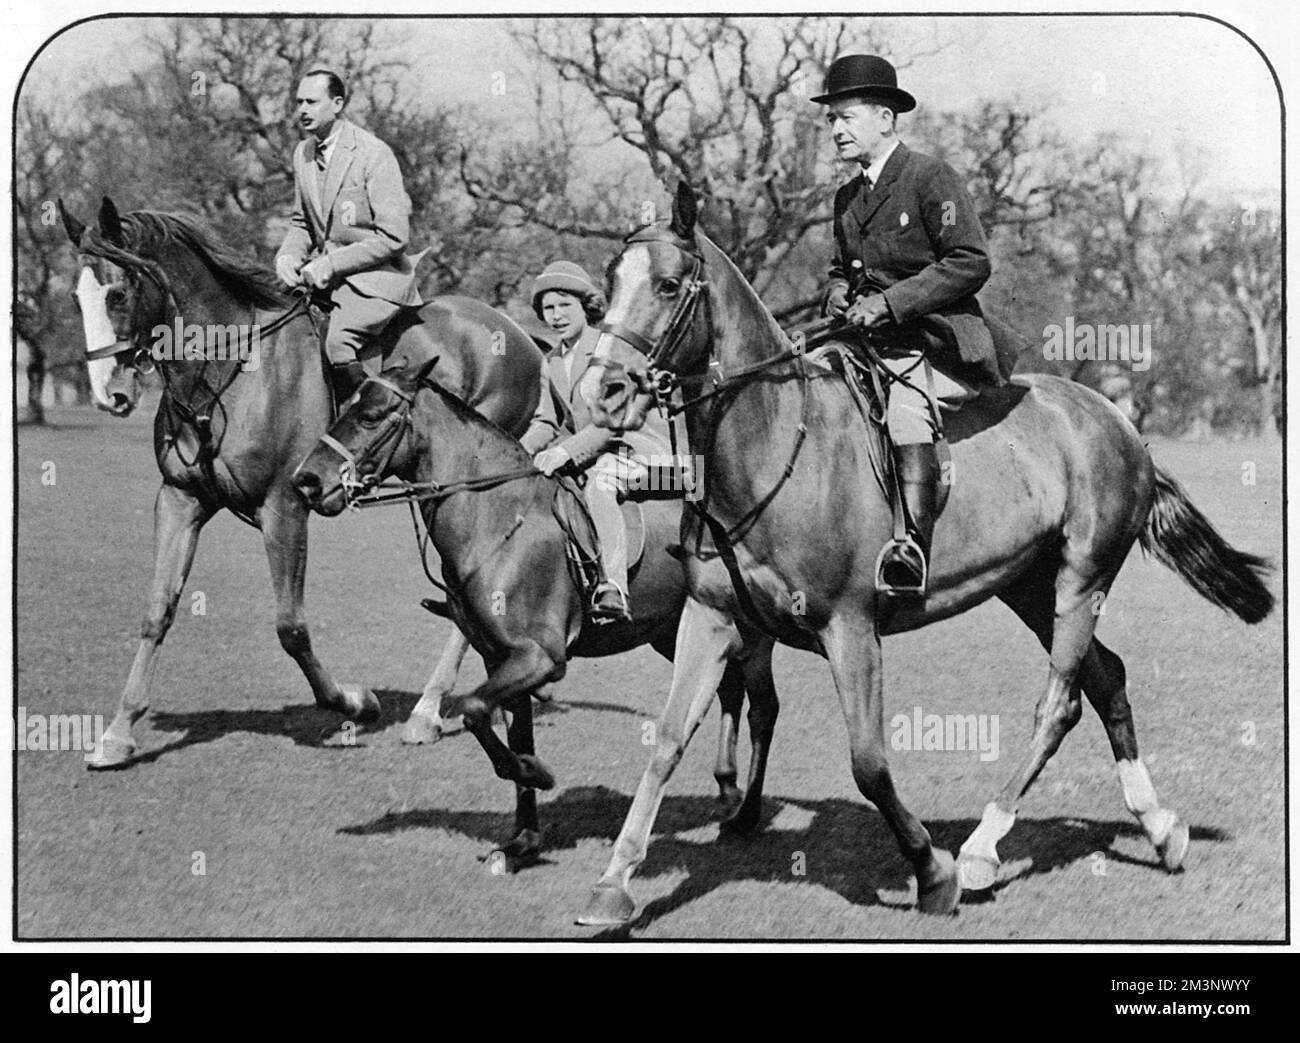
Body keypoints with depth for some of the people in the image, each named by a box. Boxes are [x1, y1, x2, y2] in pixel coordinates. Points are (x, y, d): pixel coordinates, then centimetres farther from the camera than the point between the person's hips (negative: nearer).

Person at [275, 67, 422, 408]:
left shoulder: (374, 154, -14)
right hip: (325, 275, 8)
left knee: (339, 341, -30)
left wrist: (331, 264, -20)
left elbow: (392, 236, -17)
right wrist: (289, 255, -2)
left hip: (376, 275, -8)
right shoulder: (302, 154, 9)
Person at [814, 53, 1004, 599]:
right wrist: (838, 292, 6)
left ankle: (914, 545, -36)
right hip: (870, 348, 8)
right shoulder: (847, 198, 17)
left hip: (938, 347, -8)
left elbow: (971, 262, -13)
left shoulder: (931, 178, -5)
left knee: (905, 409, -31)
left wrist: (890, 301, -17)